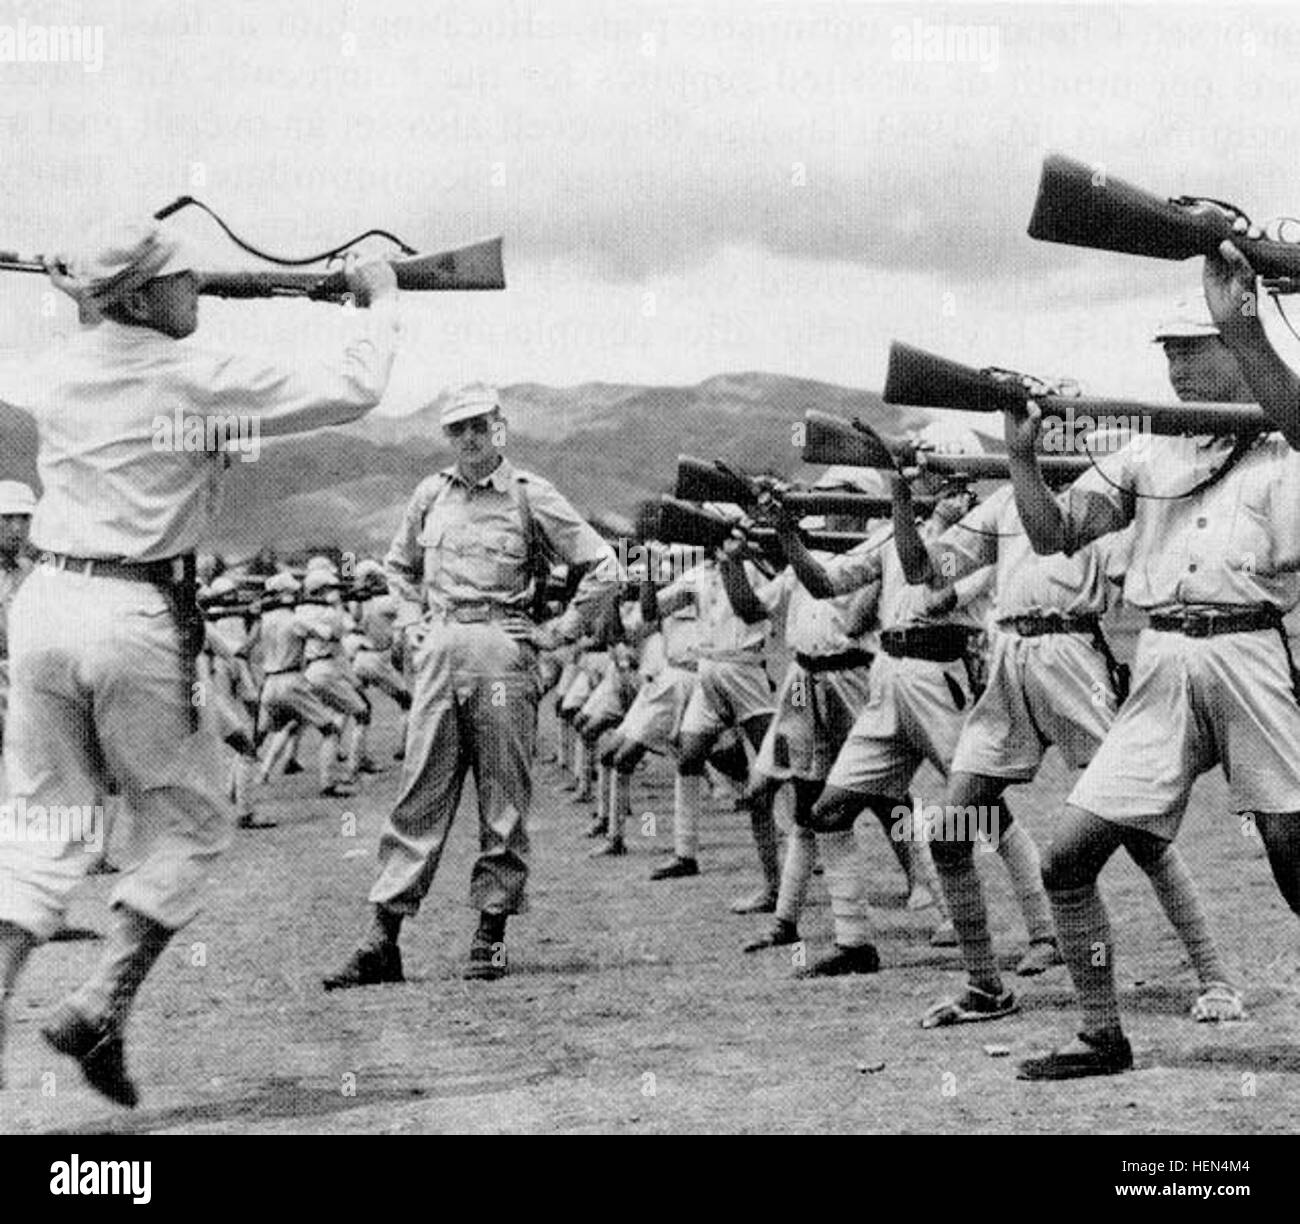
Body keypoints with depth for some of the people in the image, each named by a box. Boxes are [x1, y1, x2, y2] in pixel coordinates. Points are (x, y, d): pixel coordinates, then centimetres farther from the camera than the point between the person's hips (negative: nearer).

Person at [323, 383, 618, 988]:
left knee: (503, 802, 1)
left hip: (502, 651, -3)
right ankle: (381, 940, -2)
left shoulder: (530, 496, -1)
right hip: (437, 652, 4)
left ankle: (491, 934, 9)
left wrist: (558, 630, -2)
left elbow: (604, 568, -1)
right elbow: (398, 564, 29)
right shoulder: (431, 494, 12)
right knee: (419, 797, 1)